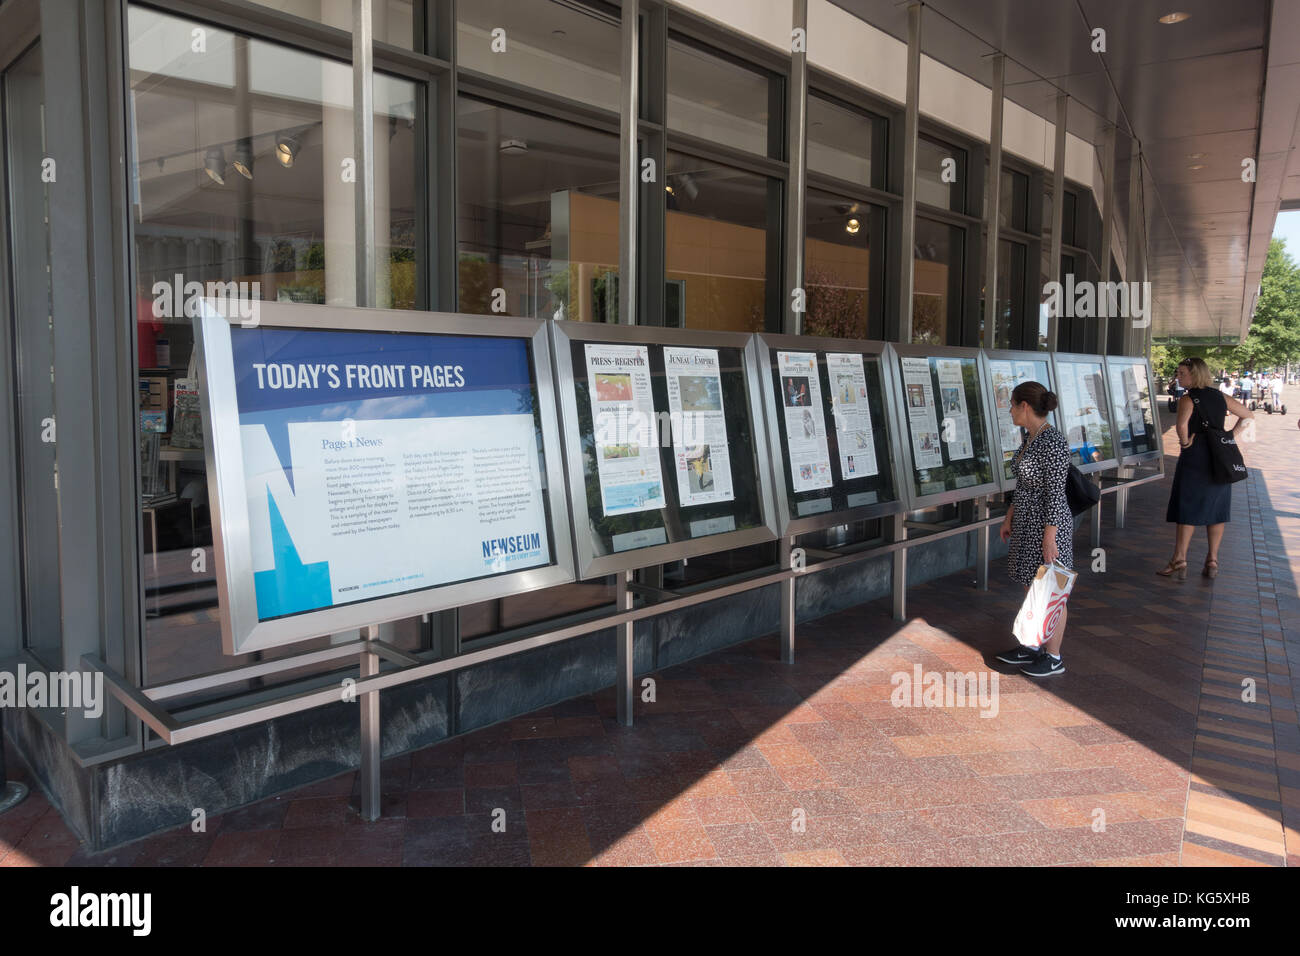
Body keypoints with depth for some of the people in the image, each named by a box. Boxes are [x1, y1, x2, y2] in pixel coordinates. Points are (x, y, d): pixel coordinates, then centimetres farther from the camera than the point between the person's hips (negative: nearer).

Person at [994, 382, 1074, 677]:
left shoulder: (1053, 441, -23)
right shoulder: (1031, 438, 7)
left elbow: (1056, 493, -22)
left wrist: (1049, 538, -21)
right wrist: (1009, 518, 19)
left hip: (1047, 525, -10)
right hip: (1028, 523, 10)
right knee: (1031, 588, 18)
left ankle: (1053, 659, 18)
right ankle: (1032, 647, 32)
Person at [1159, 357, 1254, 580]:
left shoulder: (1187, 399, -11)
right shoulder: (1221, 397, 9)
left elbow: (1182, 424, -30)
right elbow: (1249, 415, 20)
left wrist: (1185, 442, -13)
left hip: (1195, 457, -6)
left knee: (1187, 510, -1)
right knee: (1216, 509, 11)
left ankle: (1179, 562, -1)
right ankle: (1212, 561, 15)